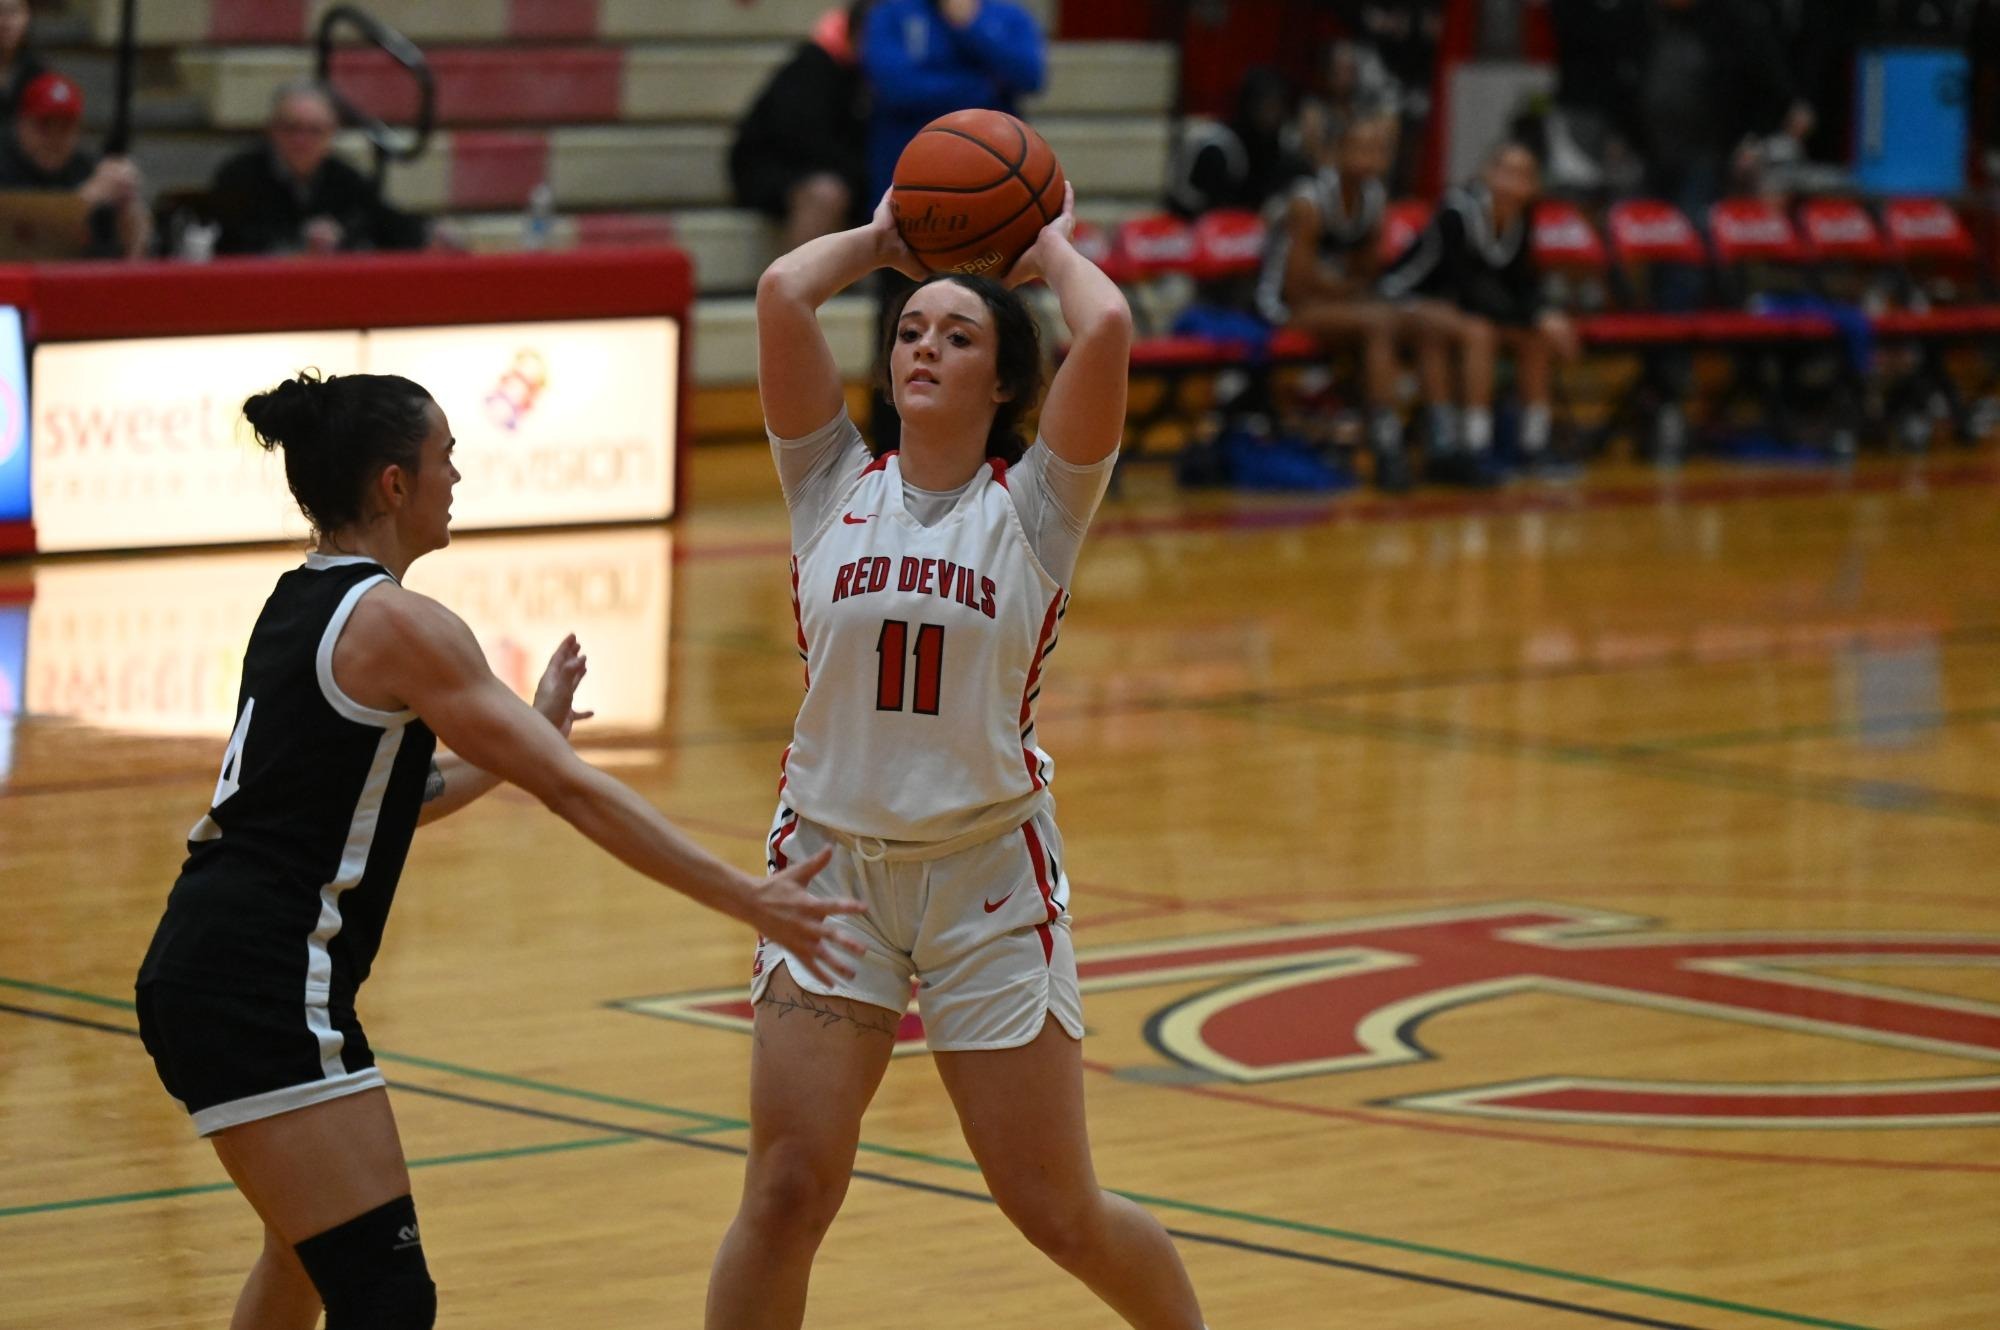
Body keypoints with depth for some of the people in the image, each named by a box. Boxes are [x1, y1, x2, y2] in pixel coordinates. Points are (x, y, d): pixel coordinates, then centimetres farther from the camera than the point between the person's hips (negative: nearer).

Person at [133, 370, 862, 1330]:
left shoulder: (301, 604, 15)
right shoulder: (398, 625, -12)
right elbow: (575, 791, -14)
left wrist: (526, 734, 29)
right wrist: (746, 900, -12)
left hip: (203, 964, 10)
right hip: (267, 991, -10)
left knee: (306, 1248, 30)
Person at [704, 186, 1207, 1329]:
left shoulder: (1036, 504, -1)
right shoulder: (836, 485, 4)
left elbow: (1106, 328, -16)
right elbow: (782, 293, -7)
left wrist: (1050, 245, 2)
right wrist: (882, 239, 9)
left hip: (989, 873, -1)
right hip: (831, 862, 1)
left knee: (1059, 1214, 6)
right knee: (787, 1193, -9)